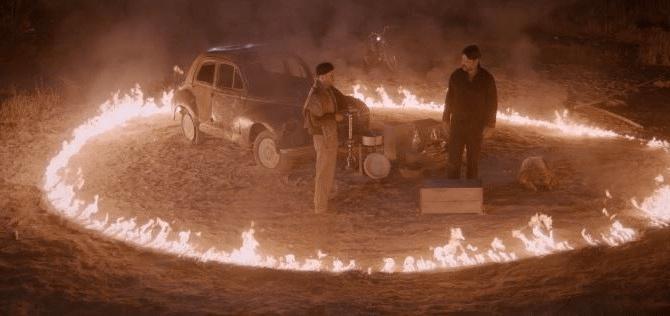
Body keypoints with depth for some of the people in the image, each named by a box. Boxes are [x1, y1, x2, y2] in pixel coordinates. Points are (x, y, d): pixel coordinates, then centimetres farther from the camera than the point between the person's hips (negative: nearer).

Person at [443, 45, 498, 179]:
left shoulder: (487, 78, -9)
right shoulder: (456, 76, -6)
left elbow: (492, 102, -2)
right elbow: (450, 98, 4)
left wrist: (489, 125, -4)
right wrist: (446, 119, 6)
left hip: (477, 125, 0)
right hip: (457, 123, 0)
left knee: (473, 159, 10)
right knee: (454, 158, -4)